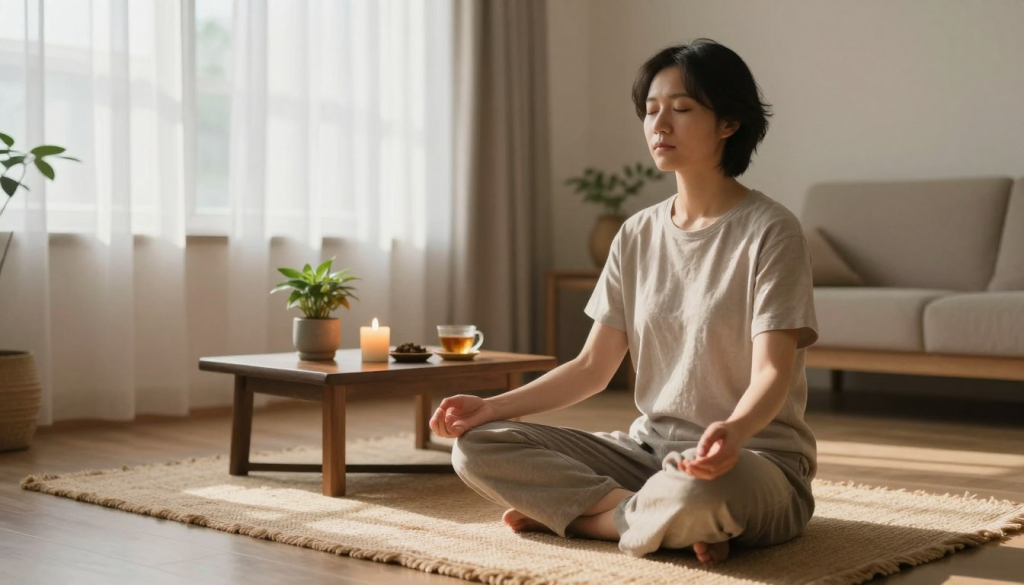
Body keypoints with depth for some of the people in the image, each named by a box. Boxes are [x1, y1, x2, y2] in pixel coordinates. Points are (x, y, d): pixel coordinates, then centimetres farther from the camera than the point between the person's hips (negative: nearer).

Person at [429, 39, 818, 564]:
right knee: (476, 447, -9)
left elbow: (771, 374, -17)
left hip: (752, 458, -6)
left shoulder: (768, 231, -9)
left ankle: (564, 511, -13)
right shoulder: (639, 235, 9)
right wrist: (493, 406, -5)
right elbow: (593, 367, 8)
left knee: (694, 489, -43)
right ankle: (668, 520, -15)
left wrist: (732, 431, -40)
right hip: (649, 447, 6)